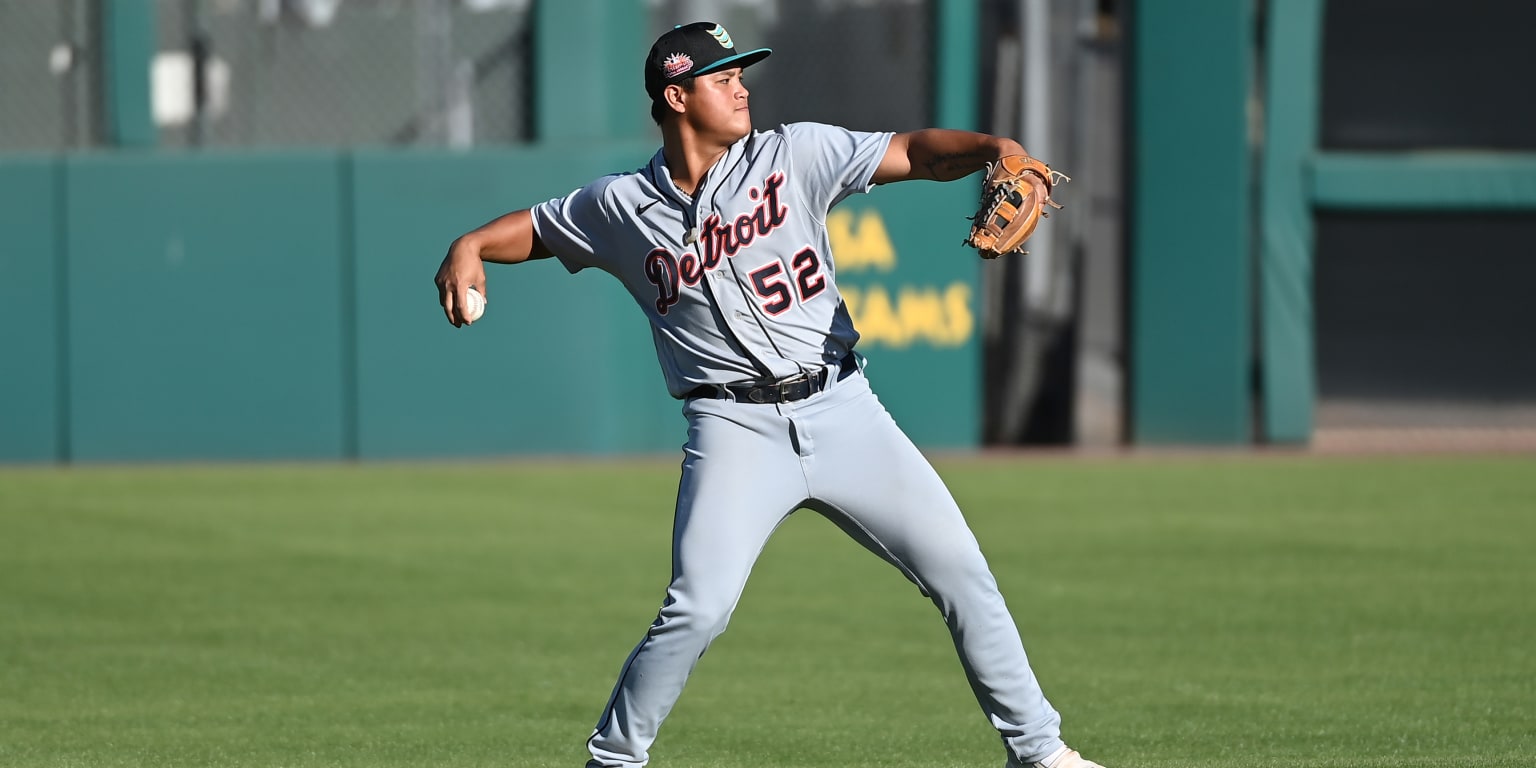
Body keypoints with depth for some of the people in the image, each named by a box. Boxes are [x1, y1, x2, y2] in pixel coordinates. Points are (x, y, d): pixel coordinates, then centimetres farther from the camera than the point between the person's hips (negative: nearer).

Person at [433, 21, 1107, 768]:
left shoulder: (792, 154, 2)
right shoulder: (620, 207, 3)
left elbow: (916, 152, -6)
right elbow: (534, 229, 17)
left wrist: (993, 146, -25)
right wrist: (470, 247, -5)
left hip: (843, 411, 2)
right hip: (736, 427, -2)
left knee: (960, 570, 1)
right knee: (698, 609, -18)